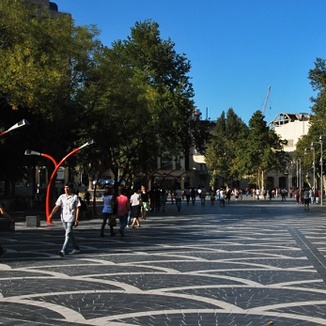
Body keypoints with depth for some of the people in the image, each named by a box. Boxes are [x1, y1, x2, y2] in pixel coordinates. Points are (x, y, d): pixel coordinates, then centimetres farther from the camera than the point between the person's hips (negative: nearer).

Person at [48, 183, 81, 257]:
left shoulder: (75, 197, -3)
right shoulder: (62, 197, 6)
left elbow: (77, 209, -3)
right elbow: (57, 206, -2)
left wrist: (76, 220, -9)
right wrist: (51, 214, -17)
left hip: (71, 218, -5)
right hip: (64, 218, 5)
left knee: (68, 234, -13)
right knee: (70, 234, 14)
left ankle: (63, 250, -19)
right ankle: (76, 248, 28)